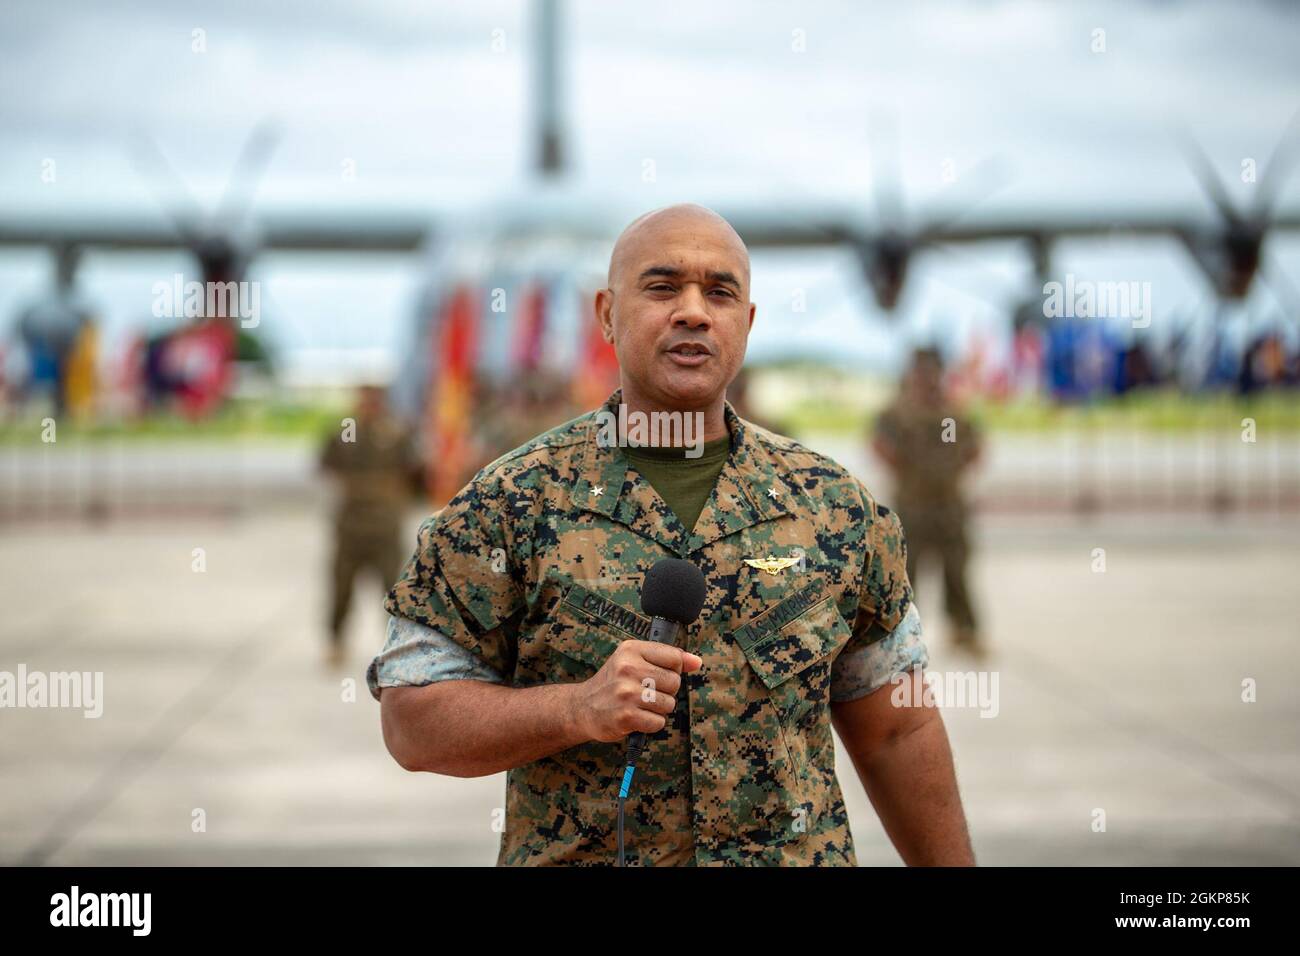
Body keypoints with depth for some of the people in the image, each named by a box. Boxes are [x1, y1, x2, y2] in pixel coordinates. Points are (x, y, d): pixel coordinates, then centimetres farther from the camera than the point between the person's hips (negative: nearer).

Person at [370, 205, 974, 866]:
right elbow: (410, 719, -10)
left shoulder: (836, 506, 1)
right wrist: (578, 708, -24)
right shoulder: (508, 505, -8)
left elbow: (897, 732, 7)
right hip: (578, 851, -2)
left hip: (805, 852, 3)